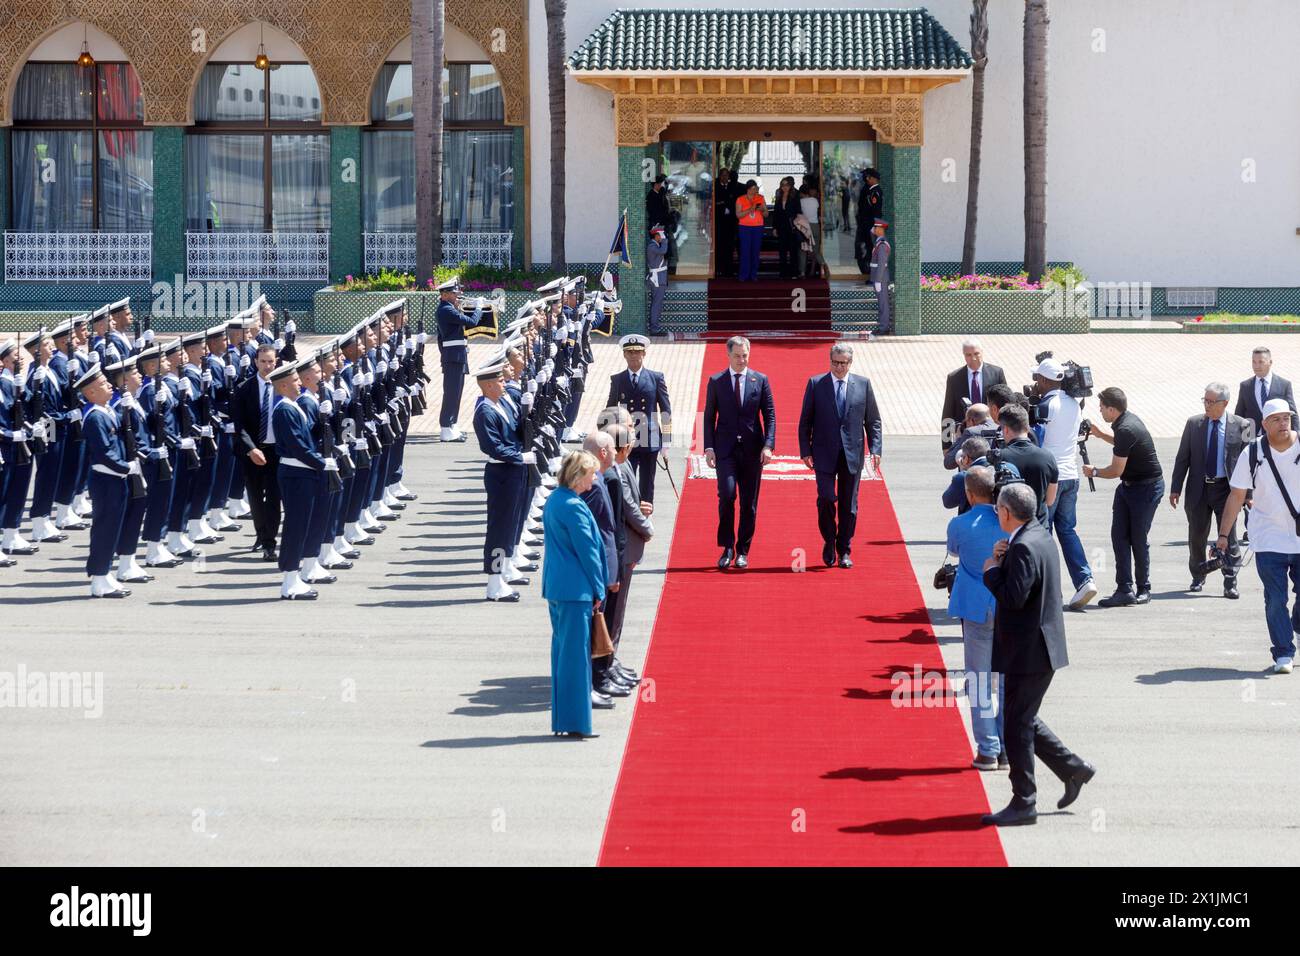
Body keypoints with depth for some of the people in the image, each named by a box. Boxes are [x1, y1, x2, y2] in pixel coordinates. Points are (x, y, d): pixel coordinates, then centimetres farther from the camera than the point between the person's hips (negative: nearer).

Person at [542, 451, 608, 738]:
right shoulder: (574, 507, -18)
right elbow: (587, 550, -15)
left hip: (555, 585, 10)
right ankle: (574, 721, -2)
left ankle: (561, 719, 18)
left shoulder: (553, 501, 11)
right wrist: (598, 590, -6)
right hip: (576, 588, -10)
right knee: (576, 652, -4)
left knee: (562, 648, 14)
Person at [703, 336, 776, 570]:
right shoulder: (716, 381, 6)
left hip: (751, 449, 1)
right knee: (727, 493, -18)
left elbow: (770, 415, 4)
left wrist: (768, 445, -7)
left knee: (749, 502, 4)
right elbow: (709, 417, 6)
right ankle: (727, 547, -6)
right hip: (725, 449, -1)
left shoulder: (760, 380, 6)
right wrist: (709, 447, -3)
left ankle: (742, 552, 13)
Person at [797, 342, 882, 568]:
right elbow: (805, 420, 4)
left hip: (852, 454, 1)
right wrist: (805, 451, -2)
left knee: (849, 504, 4)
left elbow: (873, 420, 8)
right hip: (825, 453, -1)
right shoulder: (815, 384, 2)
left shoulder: (863, 384, 6)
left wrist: (875, 449, -1)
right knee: (826, 499, -8)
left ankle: (844, 551, 14)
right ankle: (829, 543, 13)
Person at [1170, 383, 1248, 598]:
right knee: (1196, 536, 10)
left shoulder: (1240, 426, -3)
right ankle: (1198, 578, 28)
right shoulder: (1194, 424, 3)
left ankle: (1230, 584, 2)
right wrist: (1175, 488, 0)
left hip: (1227, 489, -2)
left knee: (1229, 538, -3)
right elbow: (1182, 458, 6)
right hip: (1198, 489, 2)